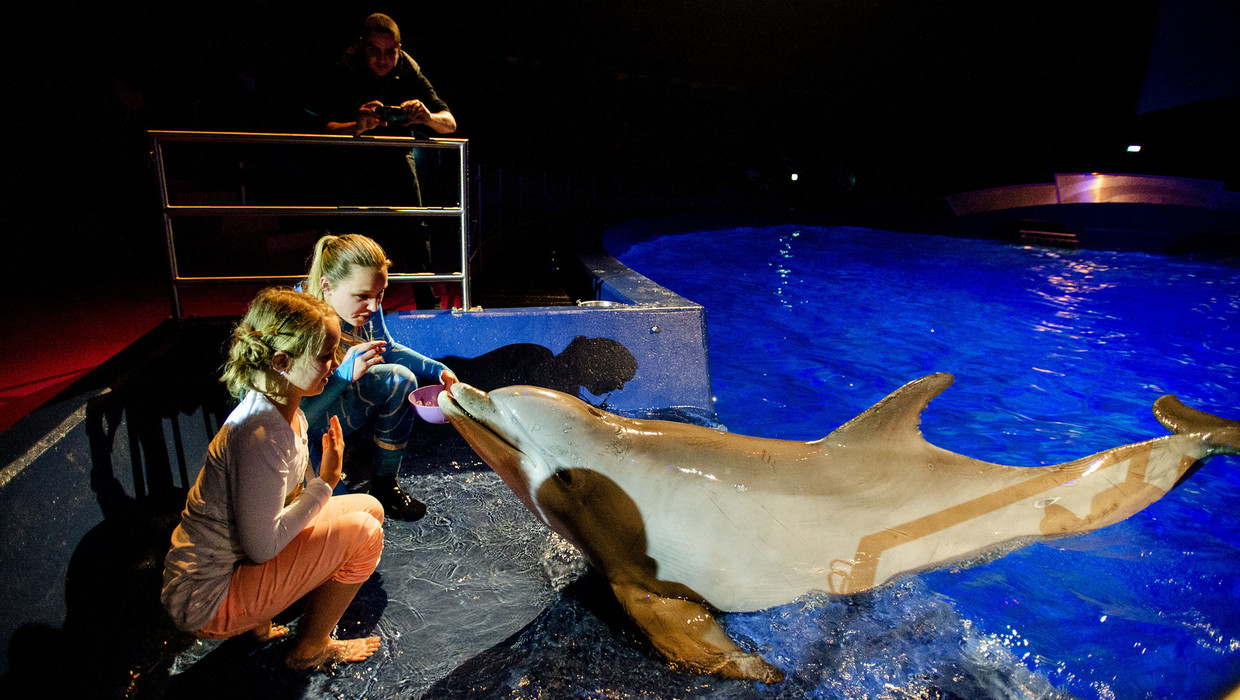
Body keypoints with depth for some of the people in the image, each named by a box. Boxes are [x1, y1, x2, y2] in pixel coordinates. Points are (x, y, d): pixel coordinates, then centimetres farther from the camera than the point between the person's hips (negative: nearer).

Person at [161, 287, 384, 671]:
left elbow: (290, 495, 8)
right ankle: (309, 650, 9)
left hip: (236, 559, 9)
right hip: (207, 600, -9)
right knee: (362, 534, -17)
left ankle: (258, 621, 15)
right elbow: (262, 546, -25)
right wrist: (326, 482, -17)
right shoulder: (261, 434, -31)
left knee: (368, 507, 7)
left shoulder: (284, 411, -1)